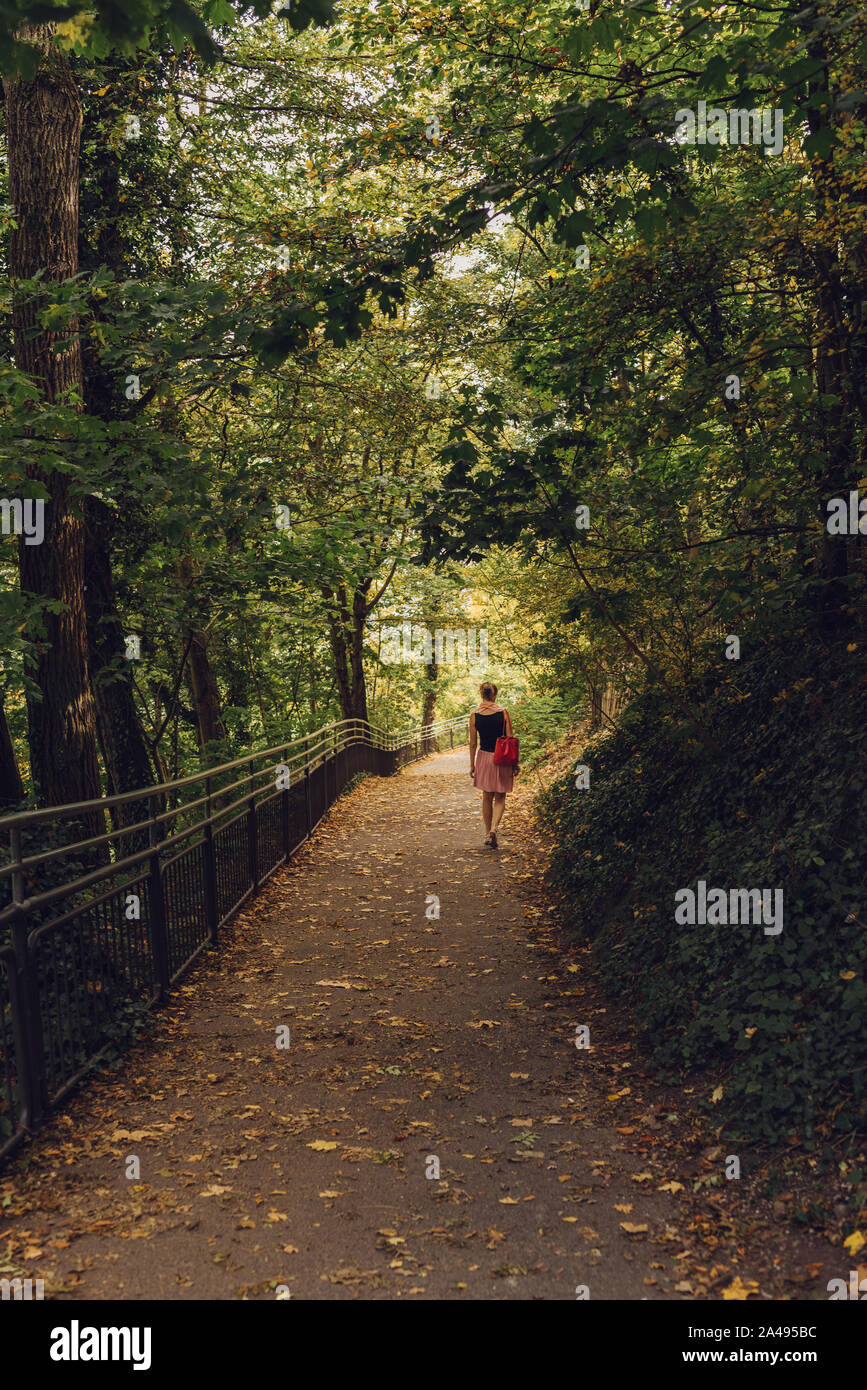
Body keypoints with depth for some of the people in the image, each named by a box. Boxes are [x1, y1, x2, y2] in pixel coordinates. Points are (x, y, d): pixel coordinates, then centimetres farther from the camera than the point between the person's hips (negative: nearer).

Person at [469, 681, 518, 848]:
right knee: (500, 798, 8)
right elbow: (510, 739, -5)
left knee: (487, 797, 15)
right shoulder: (503, 713, -7)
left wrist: (472, 765, 9)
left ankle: (488, 833, 20)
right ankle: (493, 828, -14)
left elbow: (473, 743, 1)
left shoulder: (474, 715, -3)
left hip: (484, 757, 1)